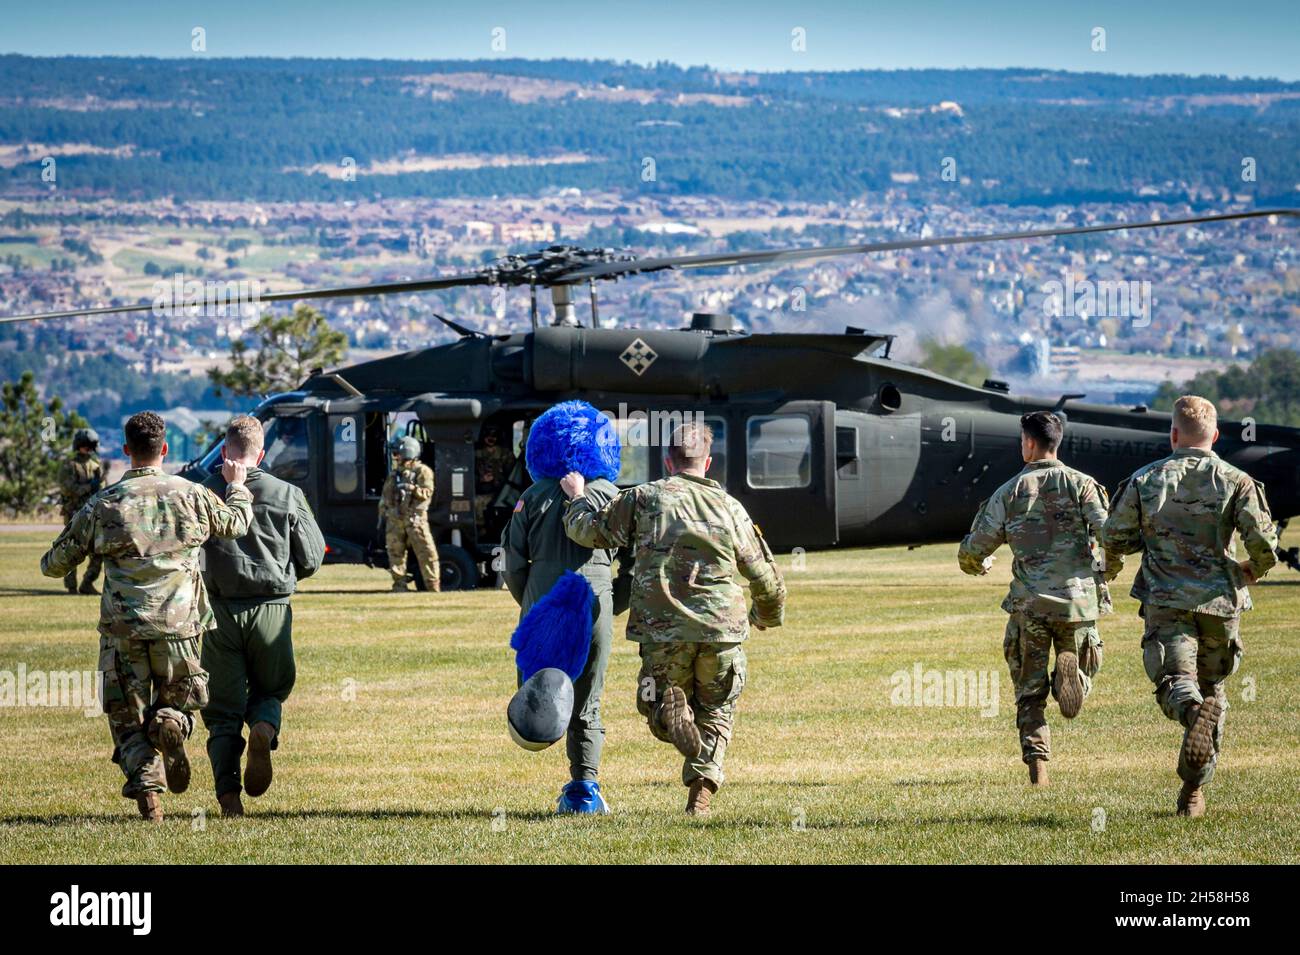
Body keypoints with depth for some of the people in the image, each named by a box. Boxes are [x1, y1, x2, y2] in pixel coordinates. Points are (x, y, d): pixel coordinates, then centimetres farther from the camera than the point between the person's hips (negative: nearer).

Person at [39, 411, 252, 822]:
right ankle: (171, 724, -18)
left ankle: (147, 787, -16)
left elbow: (54, 565, 7)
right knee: (177, 704, 19)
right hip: (179, 628, 1)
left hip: (124, 633, -1)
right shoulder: (191, 495, 2)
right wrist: (236, 486, 41)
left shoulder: (102, 505, 0)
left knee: (128, 721, 9)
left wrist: (50, 561, 31)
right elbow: (237, 522, 22)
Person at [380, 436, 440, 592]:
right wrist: (382, 515, 15)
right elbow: (385, 496, 21)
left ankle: (433, 586, -8)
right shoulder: (394, 474, 19)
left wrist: (413, 489, -26)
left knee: (426, 552, -9)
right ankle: (399, 585, 11)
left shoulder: (422, 471, 0)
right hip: (395, 519, 6)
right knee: (395, 553, 5)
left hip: (414, 519, -6)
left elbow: (427, 493, -11)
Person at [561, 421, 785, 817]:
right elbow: (765, 576, 19)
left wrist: (577, 498, 30)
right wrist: (768, 616, 39)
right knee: (716, 714, 17)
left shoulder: (644, 498, 4)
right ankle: (701, 790, -1)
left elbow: (587, 530, 9)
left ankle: (671, 709, -20)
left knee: (657, 709, 16)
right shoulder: (731, 508, 11)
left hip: (663, 631, -1)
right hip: (722, 629, 1)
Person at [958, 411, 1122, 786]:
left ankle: (1037, 765, -3)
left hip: (1029, 604, 0)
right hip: (1077, 600, 0)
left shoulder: (1009, 492, 3)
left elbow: (971, 552, 5)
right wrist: (1110, 569, 13)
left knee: (1030, 692, 9)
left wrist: (979, 565, 30)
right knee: (1082, 664, 19)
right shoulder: (1081, 484, 2)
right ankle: (1070, 669, -17)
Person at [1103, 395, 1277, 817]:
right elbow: (1263, 540, -11)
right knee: (1211, 687, 15)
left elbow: (1114, 537, 5)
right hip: (1219, 600, 1)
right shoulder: (1236, 481, -1)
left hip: (1166, 601, -1)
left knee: (1176, 683, -9)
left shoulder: (1145, 480, 3)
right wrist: (1253, 570, 11)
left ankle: (1193, 711, -47)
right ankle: (1194, 790, 13)